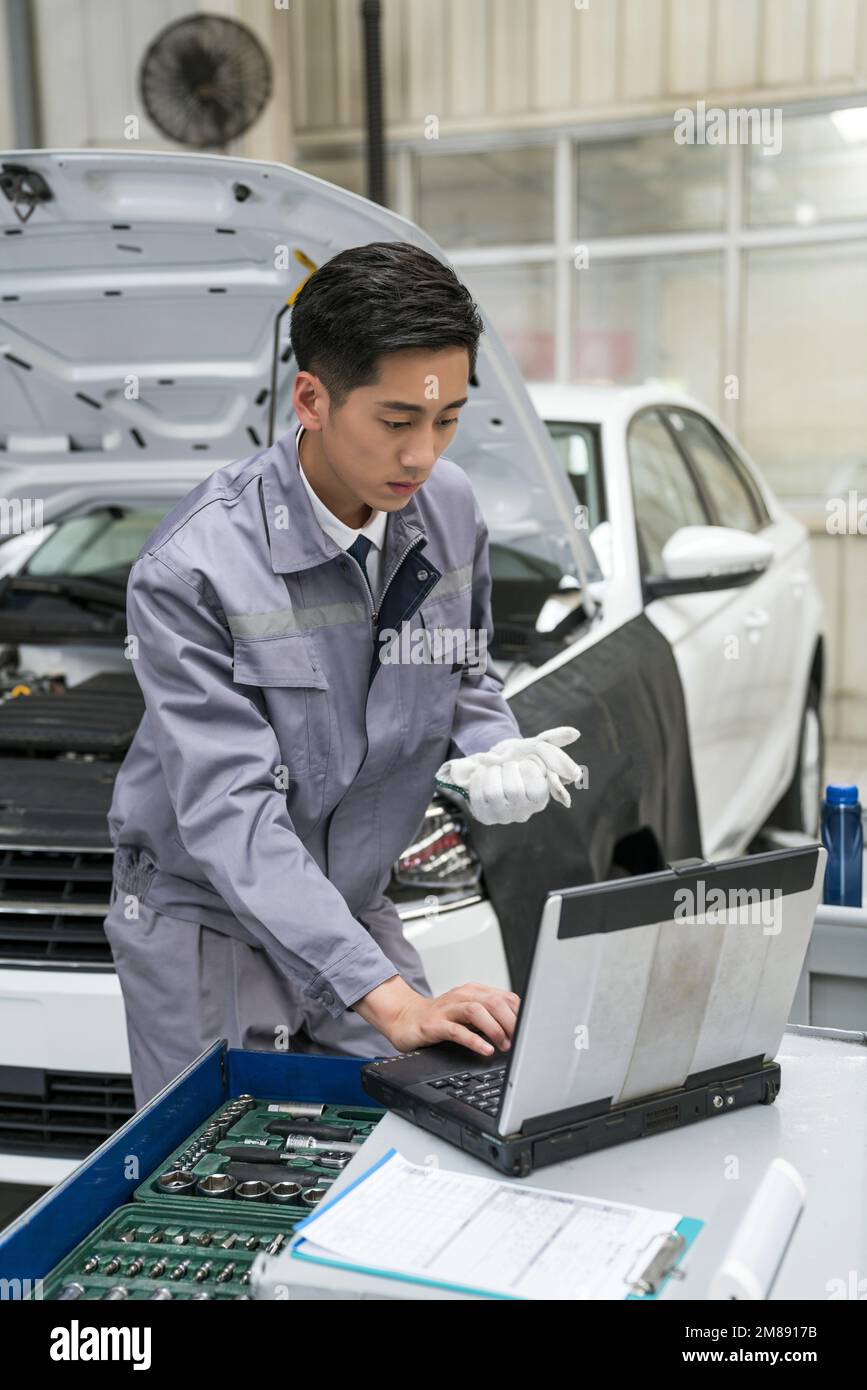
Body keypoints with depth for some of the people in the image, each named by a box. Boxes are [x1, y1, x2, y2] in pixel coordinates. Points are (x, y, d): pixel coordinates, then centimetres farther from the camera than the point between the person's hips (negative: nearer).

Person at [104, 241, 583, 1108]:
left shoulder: (449, 508, -6)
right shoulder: (192, 570, -25)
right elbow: (231, 815, -30)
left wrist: (492, 756, -12)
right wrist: (388, 999, -37)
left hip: (352, 910, 5)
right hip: (207, 929, -5)